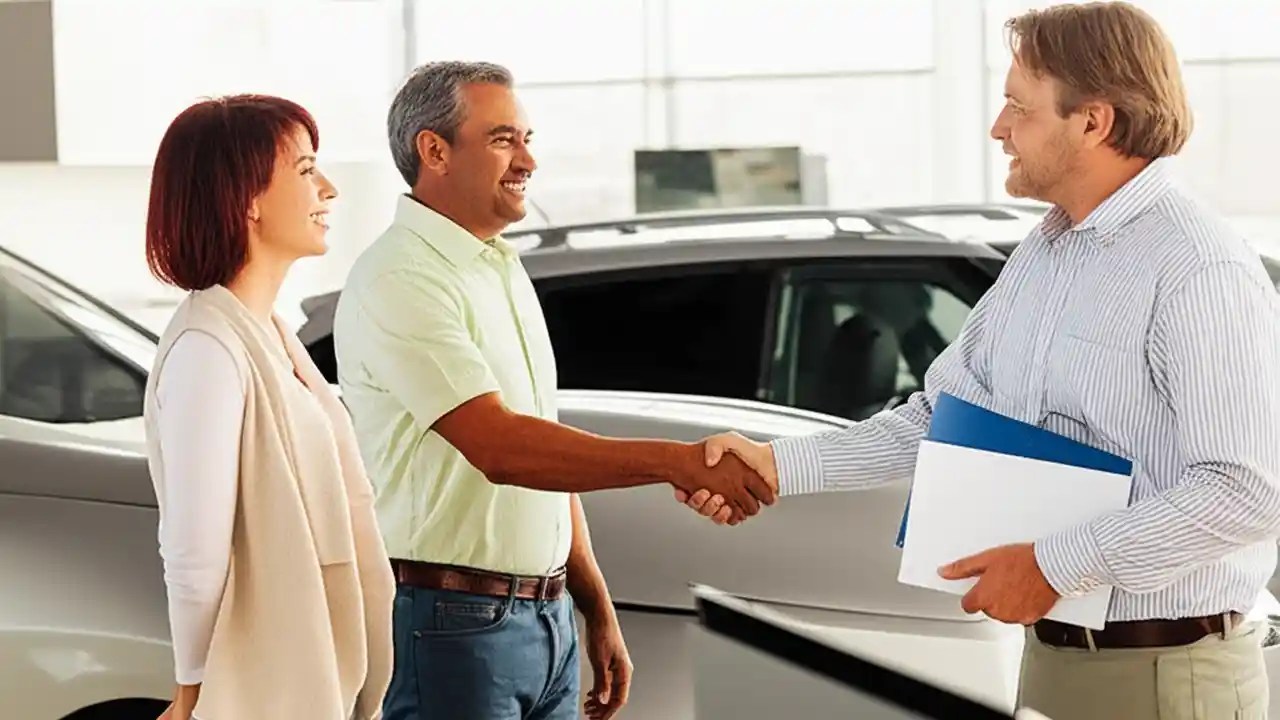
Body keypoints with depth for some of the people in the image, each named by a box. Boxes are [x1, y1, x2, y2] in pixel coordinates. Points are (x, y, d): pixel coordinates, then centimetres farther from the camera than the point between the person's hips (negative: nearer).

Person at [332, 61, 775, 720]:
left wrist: (598, 611, 18)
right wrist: (675, 461, -29)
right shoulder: (399, 281, -15)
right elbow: (500, 449, -25)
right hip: (452, 627, -8)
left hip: (548, 617, 8)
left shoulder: (504, 271, 16)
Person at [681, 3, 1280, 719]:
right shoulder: (1041, 257, 12)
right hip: (1054, 653, 8)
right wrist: (777, 463, 4)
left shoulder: (1200, 271, -18)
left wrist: (1055, 565, -21)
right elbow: (939, 417, 14)